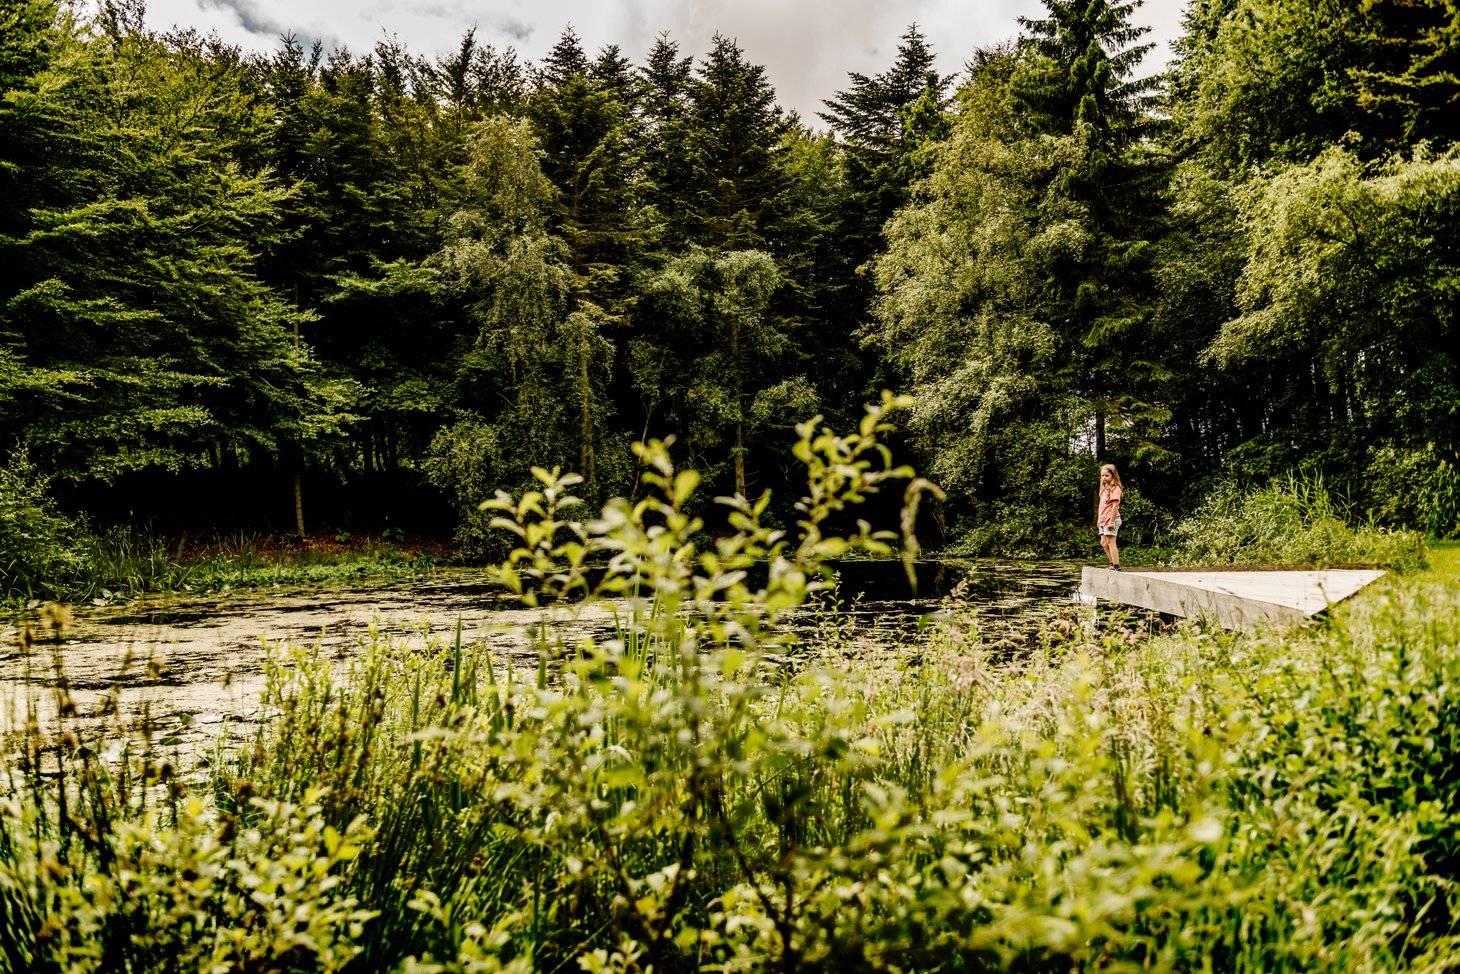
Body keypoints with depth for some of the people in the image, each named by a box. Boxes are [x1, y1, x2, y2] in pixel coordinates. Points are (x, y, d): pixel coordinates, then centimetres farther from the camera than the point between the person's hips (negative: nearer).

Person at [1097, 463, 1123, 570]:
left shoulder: (1115, 489, -11)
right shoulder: (1104, 489, 17)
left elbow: (1115, 505, -18)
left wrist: (1111, 521, -21)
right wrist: (1098, 520, 21)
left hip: (1111, 520, -10)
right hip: (1103, 520, 10)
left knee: (1111, 542, -8)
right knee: (1103, 543, 12)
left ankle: (1116, 566, -4)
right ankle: (1113, 563, 21)